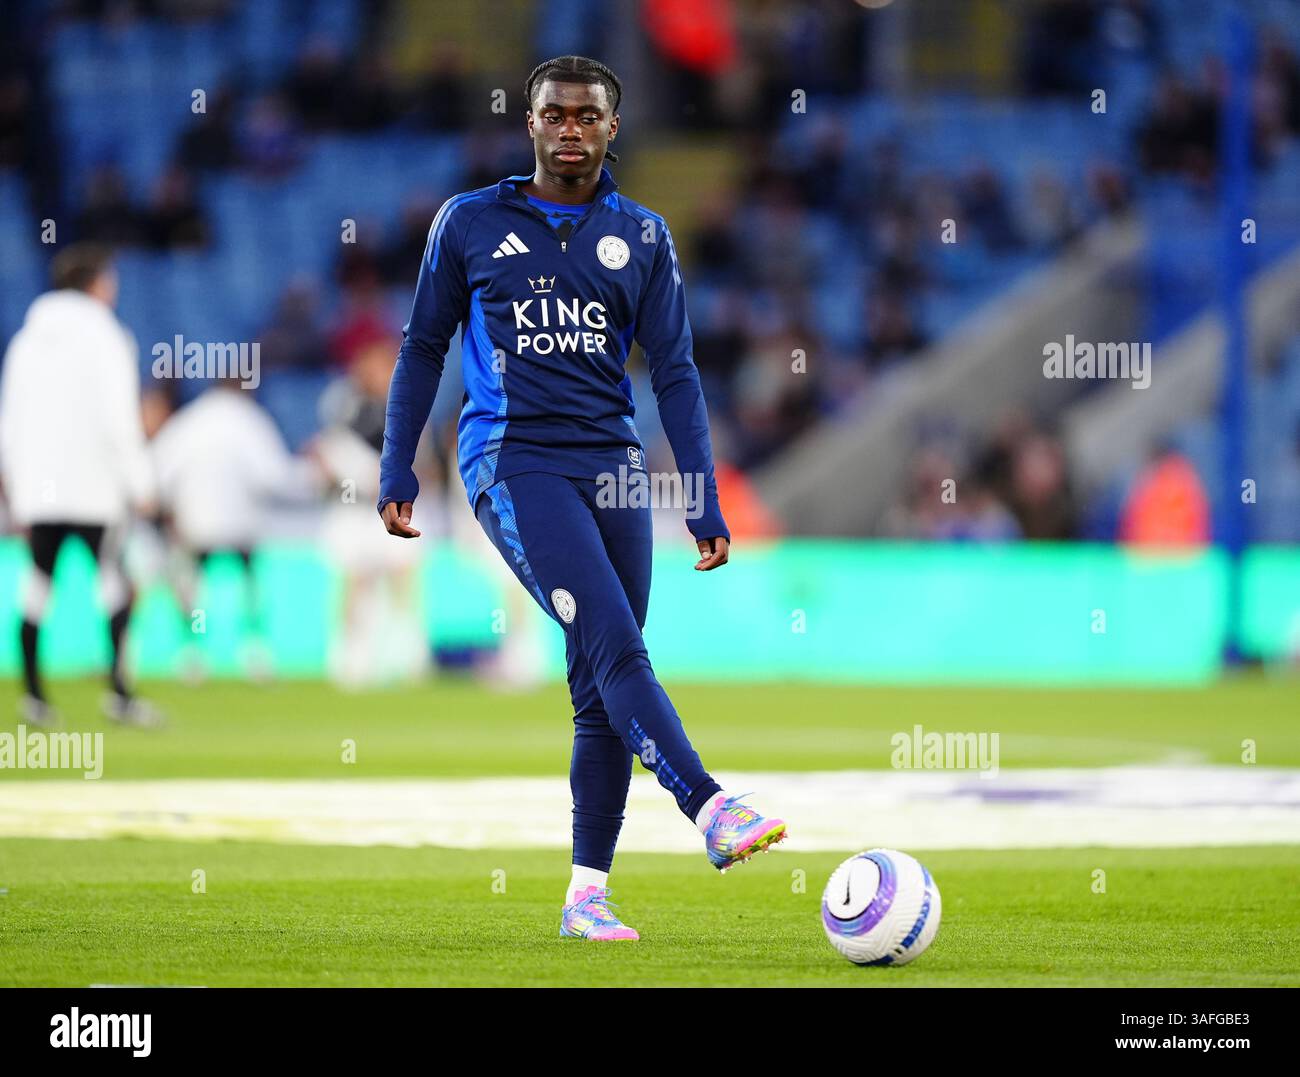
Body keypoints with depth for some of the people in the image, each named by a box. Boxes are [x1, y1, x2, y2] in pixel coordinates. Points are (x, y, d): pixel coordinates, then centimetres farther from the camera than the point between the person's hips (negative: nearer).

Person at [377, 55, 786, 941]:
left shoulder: (642, 237, 11)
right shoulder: (471, 223, 6)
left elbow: (674, 372, 9)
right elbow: (423, 347, 12)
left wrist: (705, 503, 2)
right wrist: (396, 472, 5)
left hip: (613, 465, 3)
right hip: (513, 460, -3)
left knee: (603, 686, 1)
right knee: (617, 645, -22)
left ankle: (588, 894, 5)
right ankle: (711, 811, -33)